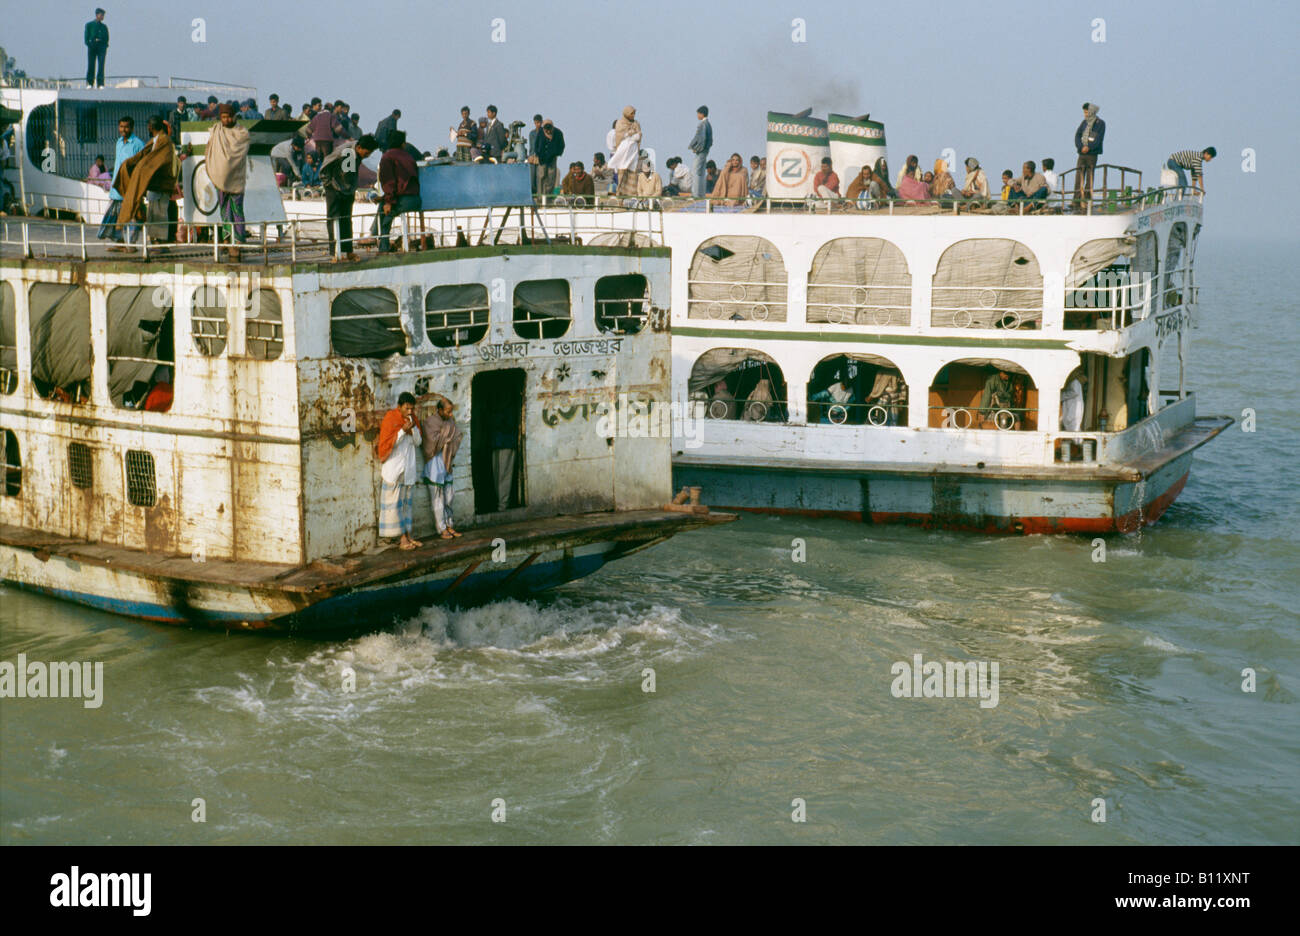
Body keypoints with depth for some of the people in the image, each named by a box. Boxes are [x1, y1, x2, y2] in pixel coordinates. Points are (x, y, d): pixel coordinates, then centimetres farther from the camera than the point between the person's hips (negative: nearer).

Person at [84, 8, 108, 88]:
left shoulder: (104, 27, 16)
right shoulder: (89, 25, 9)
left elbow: (106, 38, 15)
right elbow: (87, 36, 4)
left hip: (102, 46, 1)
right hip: (92, 46, -1)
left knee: (101, 65, -8)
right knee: (91, 65, -1)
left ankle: (100, 84, -9)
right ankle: (89, 83, 5)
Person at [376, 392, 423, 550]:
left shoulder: (411, 417, 8)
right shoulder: (390, 418, -10)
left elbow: (417, 442, 7)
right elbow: (386, 444, -13)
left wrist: (413, 428, -11)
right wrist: (402, 430, -22)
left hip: (408, 467, 6)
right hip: (393, 467, -6)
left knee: (407, 501, 9)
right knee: (395, 502, -7)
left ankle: (407, 535, 12)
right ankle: (401, 538, -7)